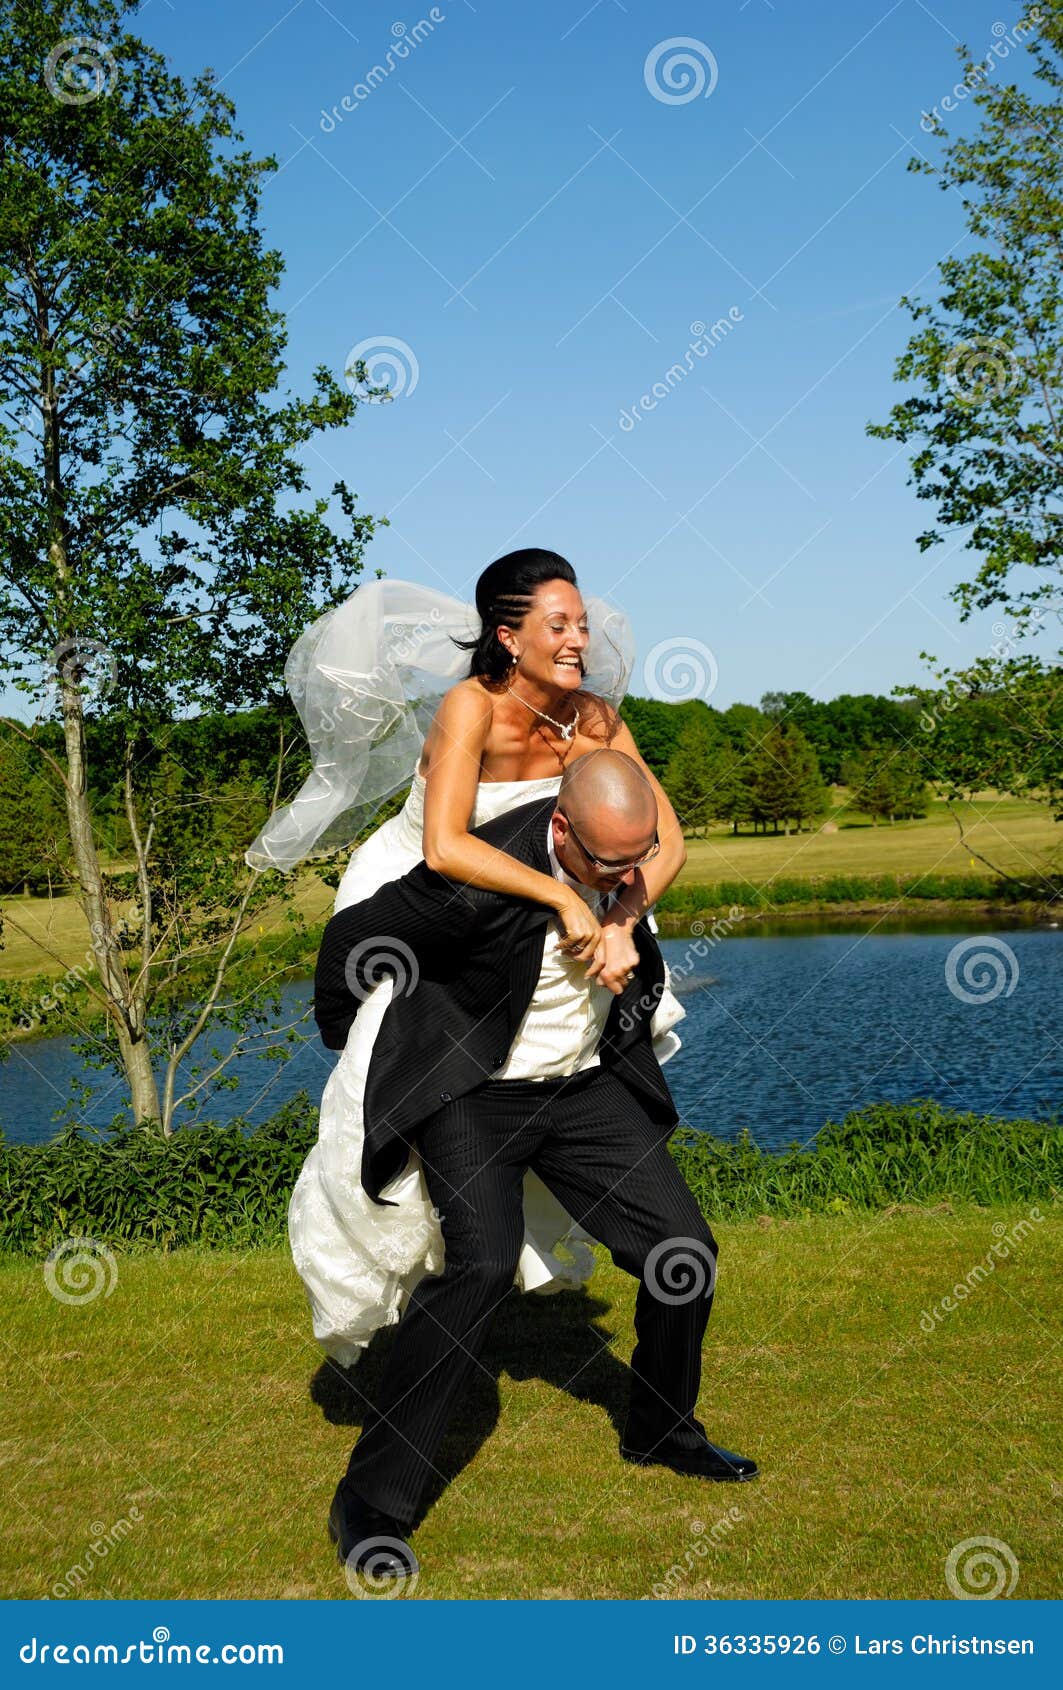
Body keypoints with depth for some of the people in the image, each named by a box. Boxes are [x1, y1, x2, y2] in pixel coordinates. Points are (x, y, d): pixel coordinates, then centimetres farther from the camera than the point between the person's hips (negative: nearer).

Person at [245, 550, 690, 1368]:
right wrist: (562, 896, -45)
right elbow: (444, 845, -45)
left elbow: (665, 840, -17)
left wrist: (619, 922, -33)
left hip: (499, 899, 6)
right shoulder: (471, 707, -32)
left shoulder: (594, 718, -17)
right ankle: (368, 1279, 16)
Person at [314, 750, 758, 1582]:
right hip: (471, 1092, -6)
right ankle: (373, 1497, -15)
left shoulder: (632, 856, -11)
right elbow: (351, 937, -14)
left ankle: (663, 1432, 29)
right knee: (483, 1264, -27)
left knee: (684, 1251, 1)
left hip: (585, 1088, 6)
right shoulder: (483, 880, -30)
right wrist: (349, 1048, 2)